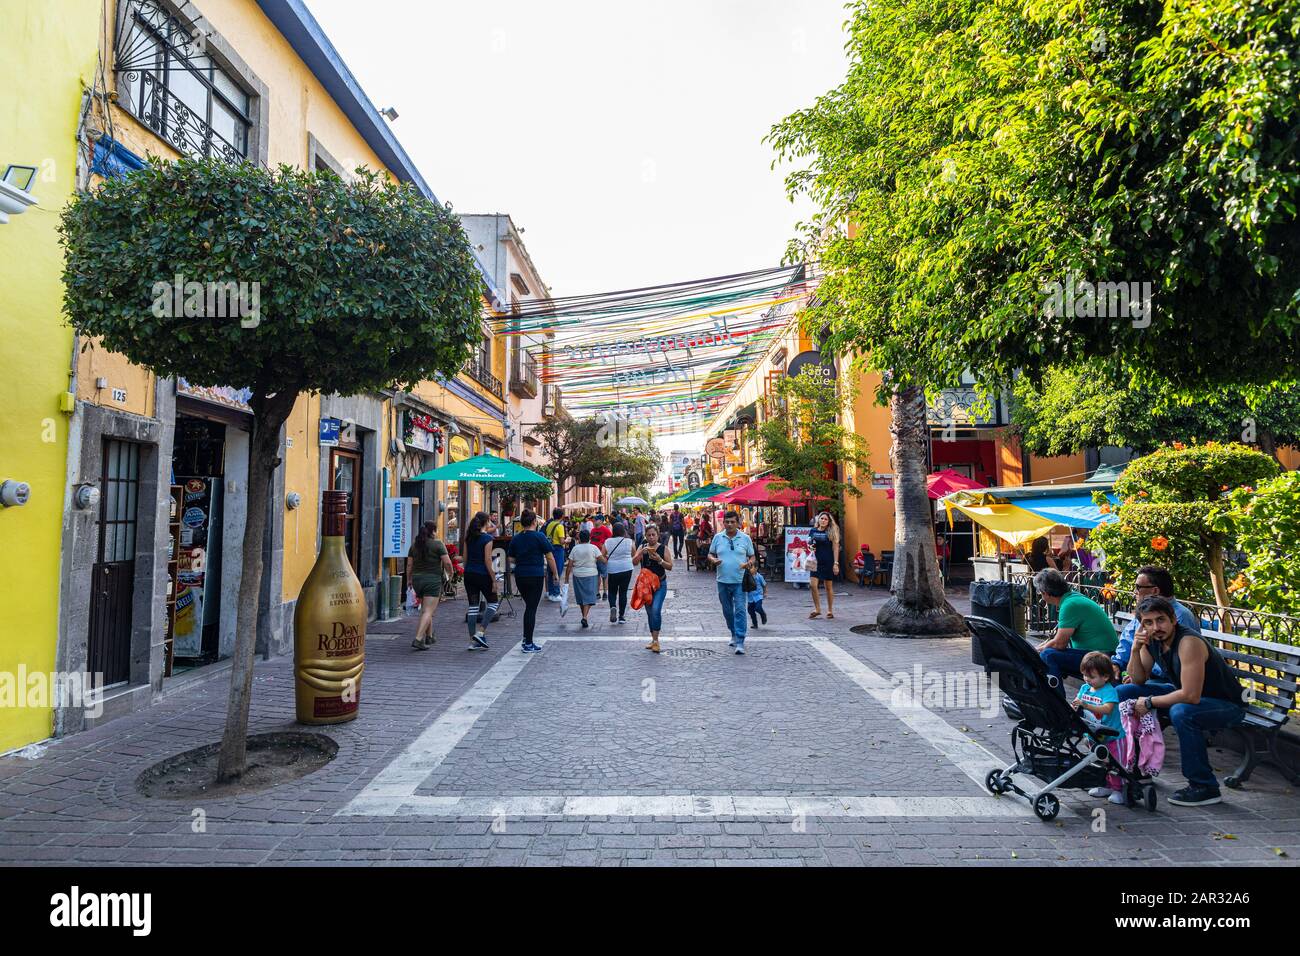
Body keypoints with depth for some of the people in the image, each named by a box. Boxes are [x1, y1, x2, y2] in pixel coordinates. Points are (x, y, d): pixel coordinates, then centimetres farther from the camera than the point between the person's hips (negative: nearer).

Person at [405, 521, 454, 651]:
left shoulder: (414, 544, 8)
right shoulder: (438, 544, -7)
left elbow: (409, 565, 9)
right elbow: (447, 562, -10)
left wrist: (409, 580, 19)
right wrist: (451, 573, 8)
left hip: (417, 579, 6)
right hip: (433, 580, -6)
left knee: (425, 609, 19)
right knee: (428, 612, -7)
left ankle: (429, 637, 28)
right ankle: (418, 639, -18)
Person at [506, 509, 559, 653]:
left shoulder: (515, 538, 6)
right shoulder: (540, 537, -8)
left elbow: (511, 558, 8)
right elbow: (549, 557, -6)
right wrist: (555, 574, 4)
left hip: (519, 576, 5)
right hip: (536, 575, -5)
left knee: (529, 606, 19)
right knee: (532, 608, 0)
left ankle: (526, 639, 19)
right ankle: (528, 644, 3)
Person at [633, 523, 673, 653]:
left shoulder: (663, 548, -4)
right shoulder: (642, 547, 3)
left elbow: (670, 567, -6)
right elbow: (634, 562, -10)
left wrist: (660, 560, -21)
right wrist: (642, 552, -25)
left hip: (660, 584, -3)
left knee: (656, 610, -19)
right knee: (649, 612, 12)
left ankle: (656, 640, -11)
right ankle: (653, 639, 25)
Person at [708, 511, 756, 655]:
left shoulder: (745, 538, 1)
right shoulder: (717, 537, 5)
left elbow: (752, 557, 7)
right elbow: (710, 554, 12)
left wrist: (749, 563, -15)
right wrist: (713, 560, -11)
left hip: (739, 581, -3)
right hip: (723, 581, 3)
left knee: (740, 610, -10)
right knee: (727, 611, 15)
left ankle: (740, 642, -8)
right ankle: (734, 634, 36)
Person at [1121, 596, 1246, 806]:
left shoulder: (1189, 642, -30)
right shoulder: (1151, 640, -7)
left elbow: (1191, 696, -34)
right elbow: (1138, 680, -2)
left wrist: (1149, 702, -22)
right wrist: (1135, 649, -18)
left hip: (1227, 704, -8)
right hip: (1186, 694, 8)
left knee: (1181, 712, -37)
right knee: (1123, 692, 0)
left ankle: (1205, 787, -17)